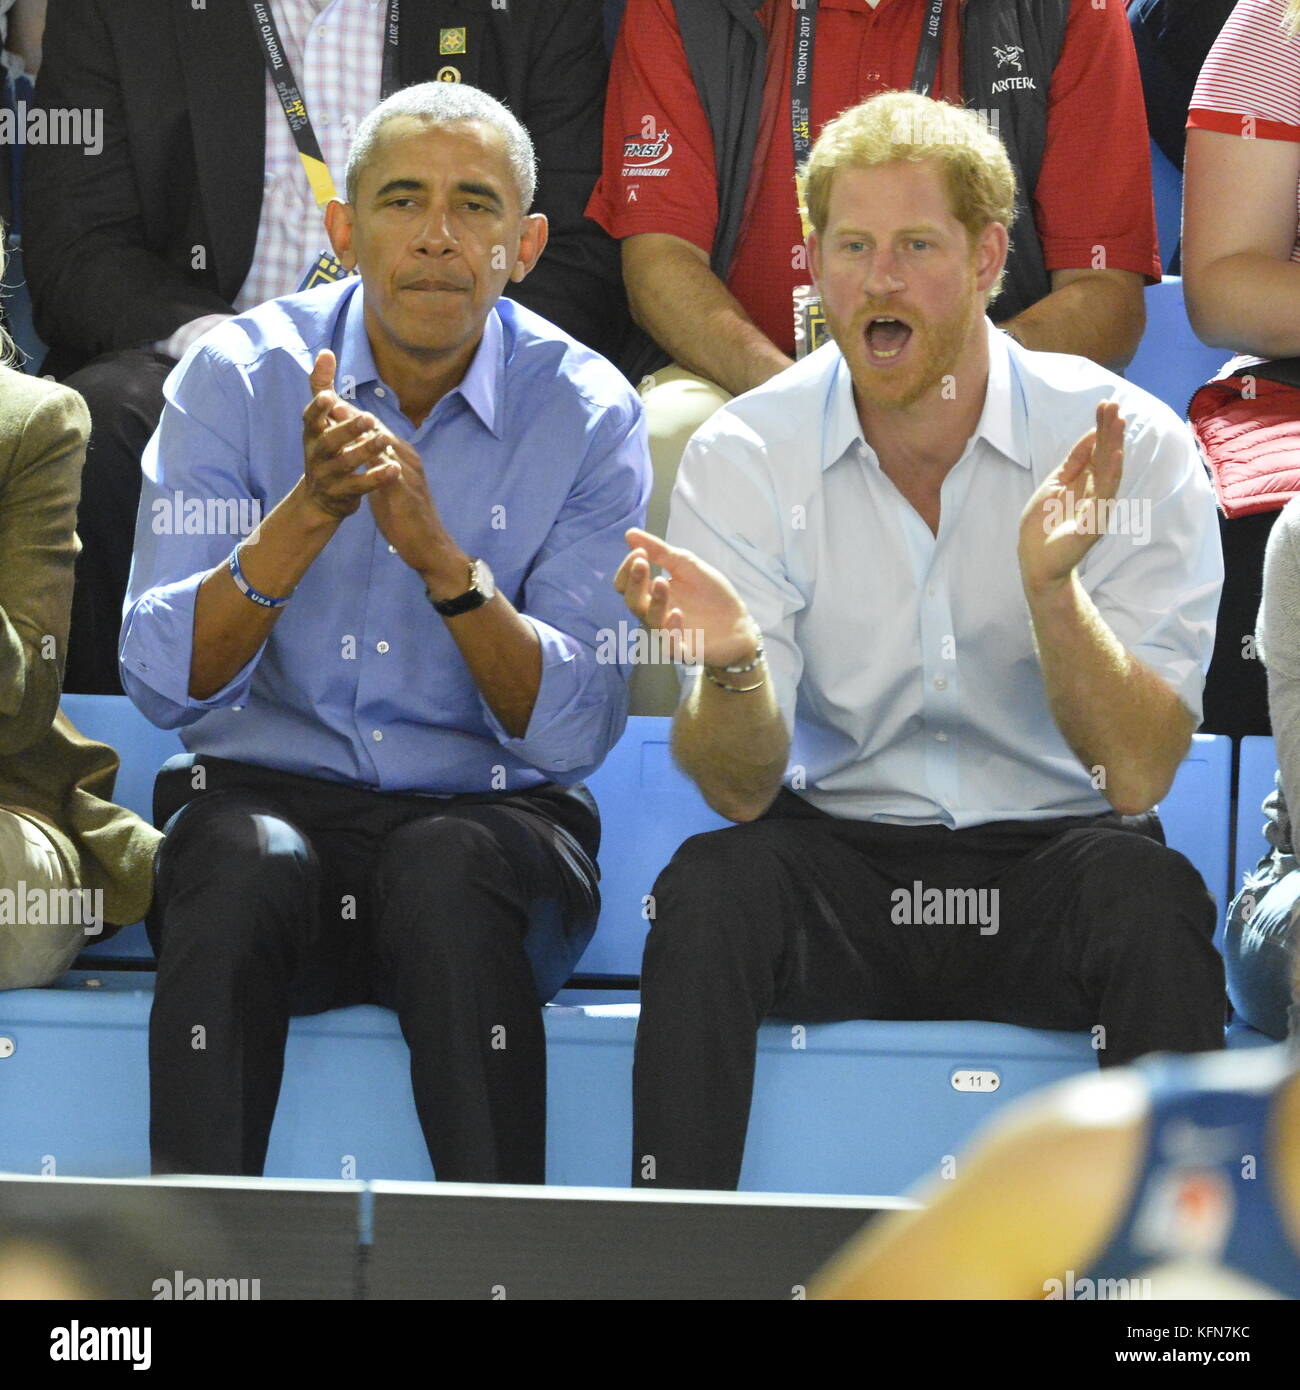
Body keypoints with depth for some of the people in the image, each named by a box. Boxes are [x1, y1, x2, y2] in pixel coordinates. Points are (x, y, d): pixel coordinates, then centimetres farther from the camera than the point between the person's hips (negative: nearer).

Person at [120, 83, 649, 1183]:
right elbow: (162, 682, -9)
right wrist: (308, 513, -23)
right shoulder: (236, 376, -1)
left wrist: (442, 559, -25)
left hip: (491, 816, 0)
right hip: (275, 792, 0)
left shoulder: (586, 413, -2)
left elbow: (576, 730, -10)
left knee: (446, 870, -35)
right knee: (244, 860, -34)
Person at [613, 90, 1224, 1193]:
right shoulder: (746, 457, -4)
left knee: (1149, 891, -33)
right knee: (706, 886, -29)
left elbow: (1140, 773, -15)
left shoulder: (1130, 445, -8)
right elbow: (740, 789, -10)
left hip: (1049, 860, -1)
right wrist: (730, 663, -32)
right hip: (842, 857, 1)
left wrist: (1050, 586, -32)